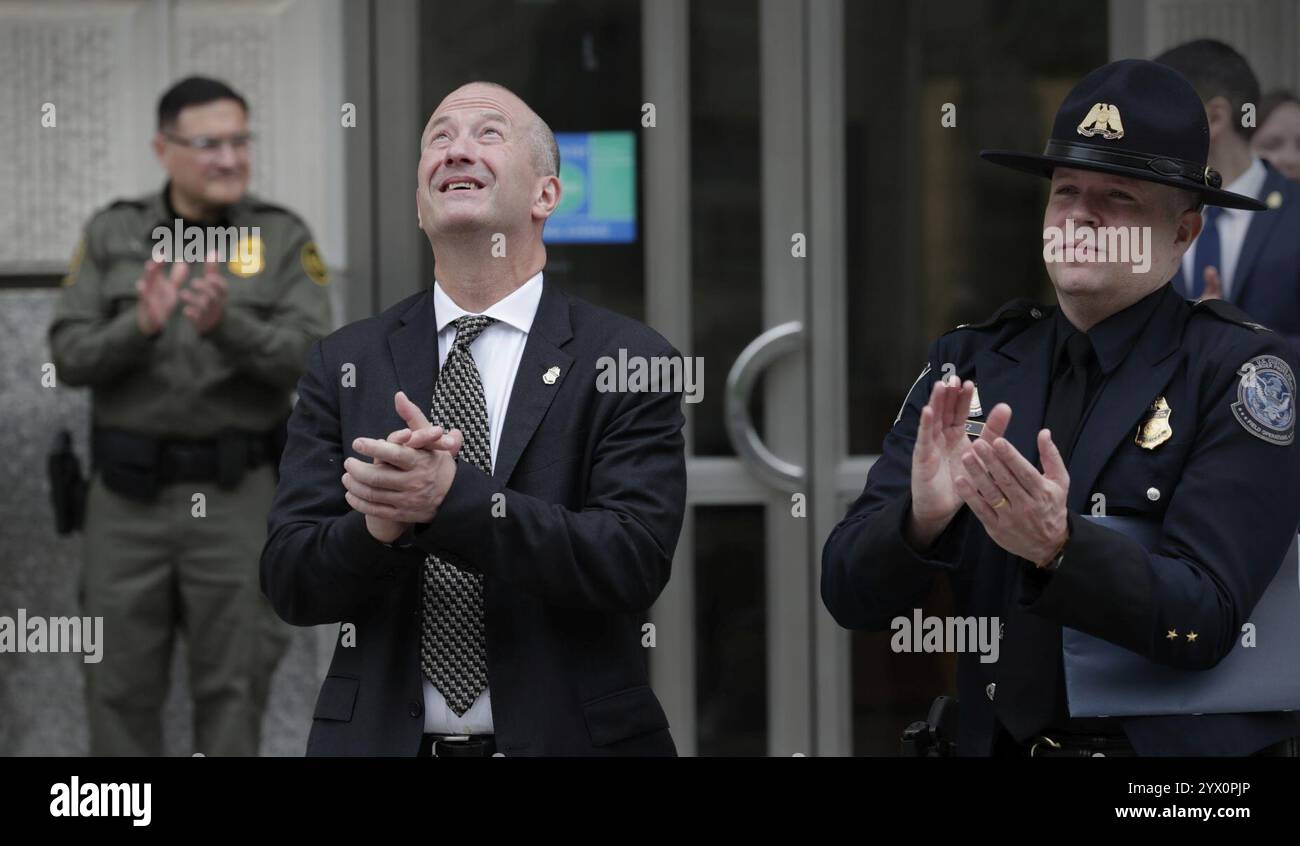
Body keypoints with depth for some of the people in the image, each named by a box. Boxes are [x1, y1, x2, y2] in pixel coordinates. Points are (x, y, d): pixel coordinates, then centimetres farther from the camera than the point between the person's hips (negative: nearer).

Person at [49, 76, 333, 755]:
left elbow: (311, 357, -9)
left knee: (232, 688, 2)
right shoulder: (112, 235, 5)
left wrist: (227, 324, -25)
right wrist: (142, 325, -20)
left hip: (234, 495, -1)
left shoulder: (284, 238, 2)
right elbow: (70, 357, -1)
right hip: (127, 495, 1)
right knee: (121, 688, 6)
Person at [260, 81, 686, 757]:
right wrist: (379, 523, -23)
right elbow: (288, 582, -3)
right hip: (379, 735, 2)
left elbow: (634, 562, -16)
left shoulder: (628, 362, -5)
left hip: (567, 735, -1)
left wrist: (451, 497, -26)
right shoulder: (344, 364, 3)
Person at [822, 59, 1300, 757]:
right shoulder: (967, 364, 5)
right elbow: (848, 594, 0)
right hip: (996, 742, 3)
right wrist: (922, 518, -19)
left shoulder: (1239, 369, -5)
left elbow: (1205, 619, -12)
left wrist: (1058, 547, -27)